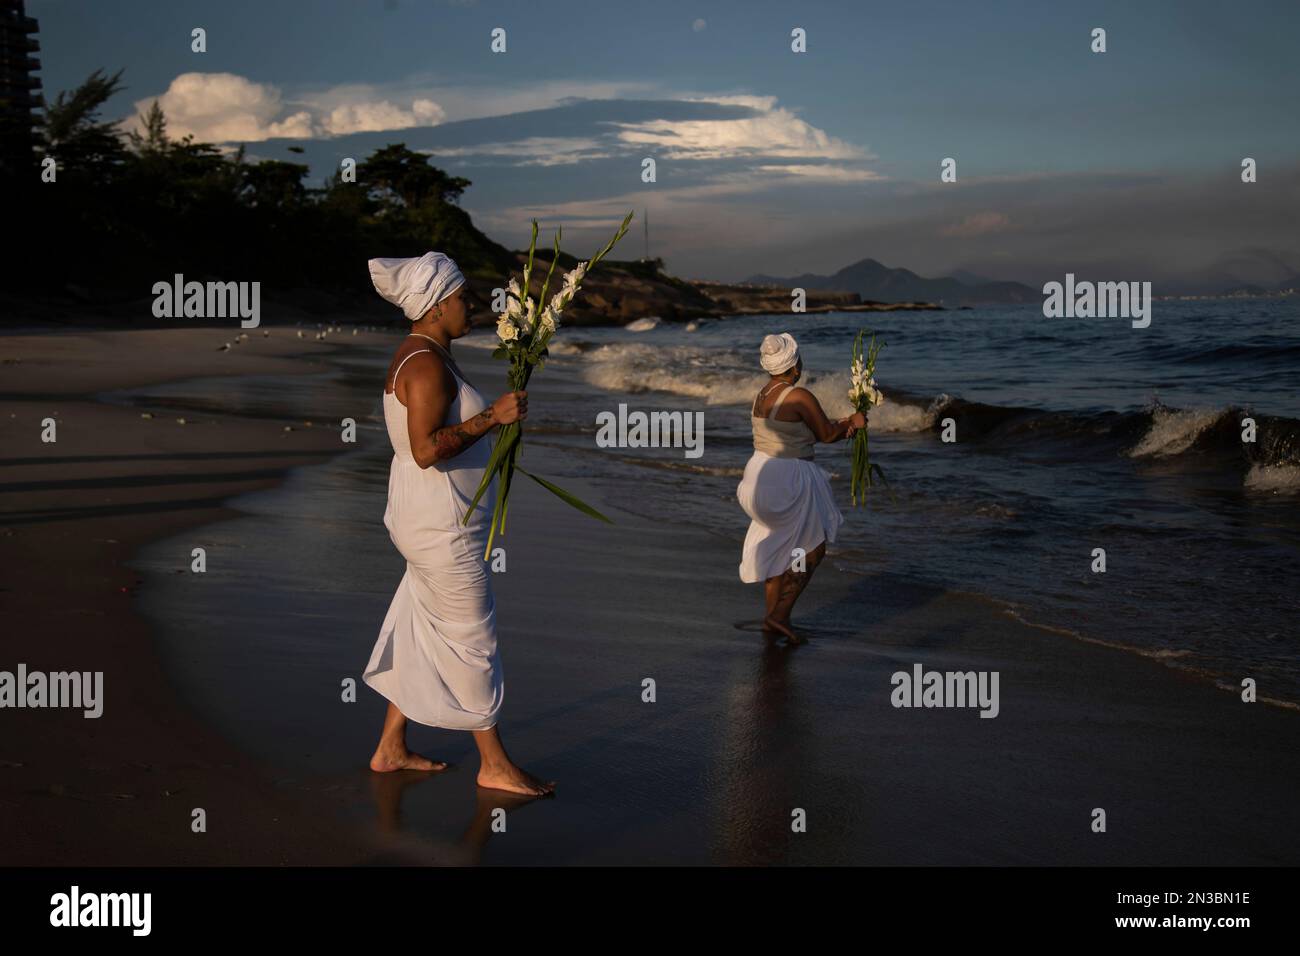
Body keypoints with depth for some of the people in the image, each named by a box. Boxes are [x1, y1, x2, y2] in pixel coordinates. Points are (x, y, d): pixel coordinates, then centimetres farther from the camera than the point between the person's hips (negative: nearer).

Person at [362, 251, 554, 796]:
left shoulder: (425, 357, 13)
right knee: (471, 638, 0)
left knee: (421, 633, 16)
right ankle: (495, 765, 11)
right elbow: (426, 449, -28)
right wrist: (492, 417, -24)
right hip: (440, 525, -10)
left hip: (433, 521, 10)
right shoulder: (426, 365, -20)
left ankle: (390, 750, 26)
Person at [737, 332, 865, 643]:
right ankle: (780, 614, 2)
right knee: (812, 549, 7)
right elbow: (826, 434, -8)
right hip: (790, 480, -8)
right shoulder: (800, 397, -19)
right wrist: (852, 422, 11)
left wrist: (841, 427, 17)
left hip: (762, 473, 8)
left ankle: (772, 616, 25)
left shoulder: (763, 395, 8)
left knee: (777, 547, 19)